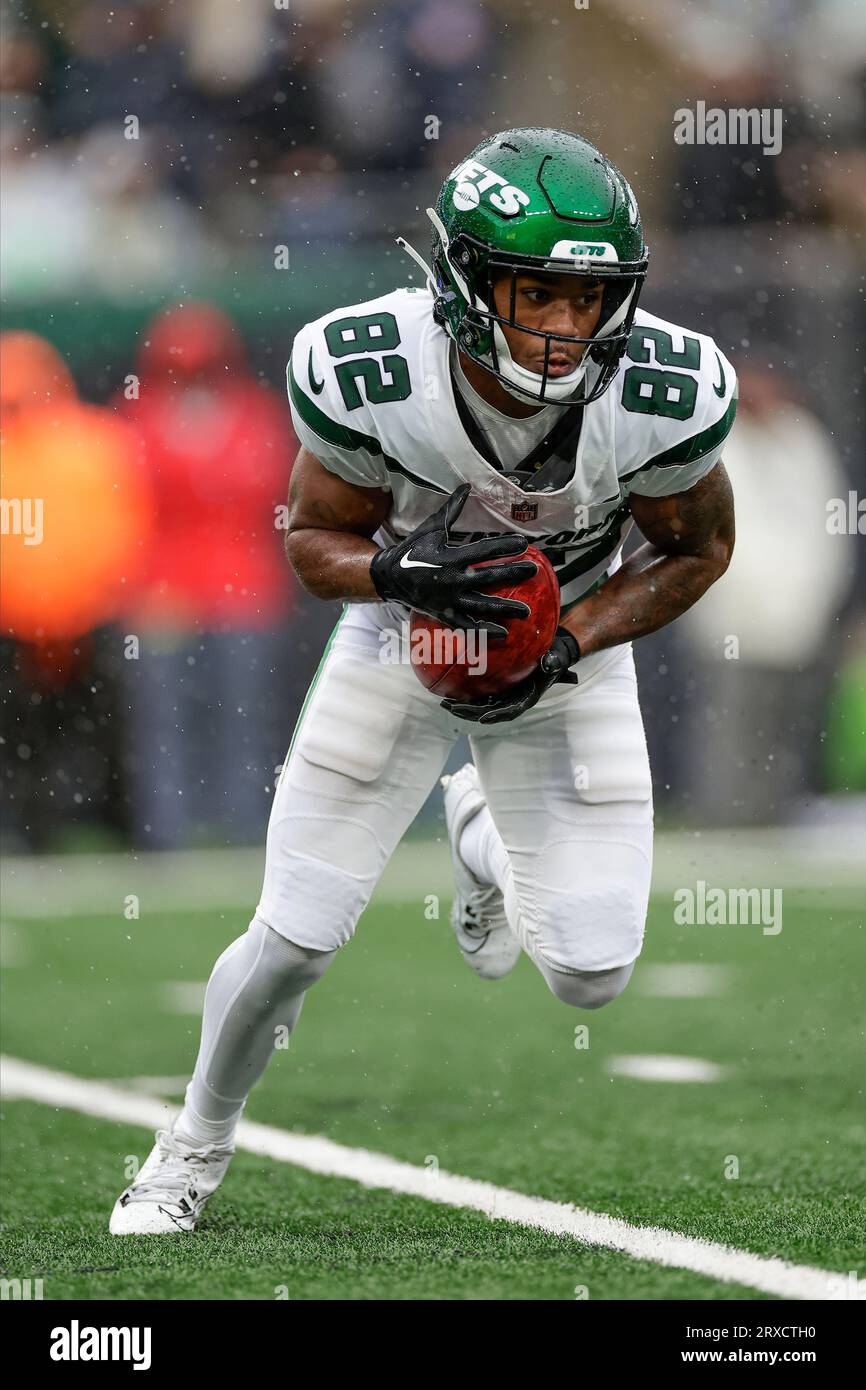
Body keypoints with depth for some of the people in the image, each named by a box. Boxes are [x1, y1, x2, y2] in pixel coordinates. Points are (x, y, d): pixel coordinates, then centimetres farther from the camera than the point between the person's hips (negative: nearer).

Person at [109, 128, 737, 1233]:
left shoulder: (663, 392, -29)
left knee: (590, 977, -3)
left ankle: (482, 835, 32)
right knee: (293, 943, -2)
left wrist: (565, 646, -21)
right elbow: (315, 540, -13)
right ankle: (198, 1142, 28)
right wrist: (409, 572, -34)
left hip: (571, 645, 1)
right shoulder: (369, 373, -31)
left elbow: (698, 548, -9)